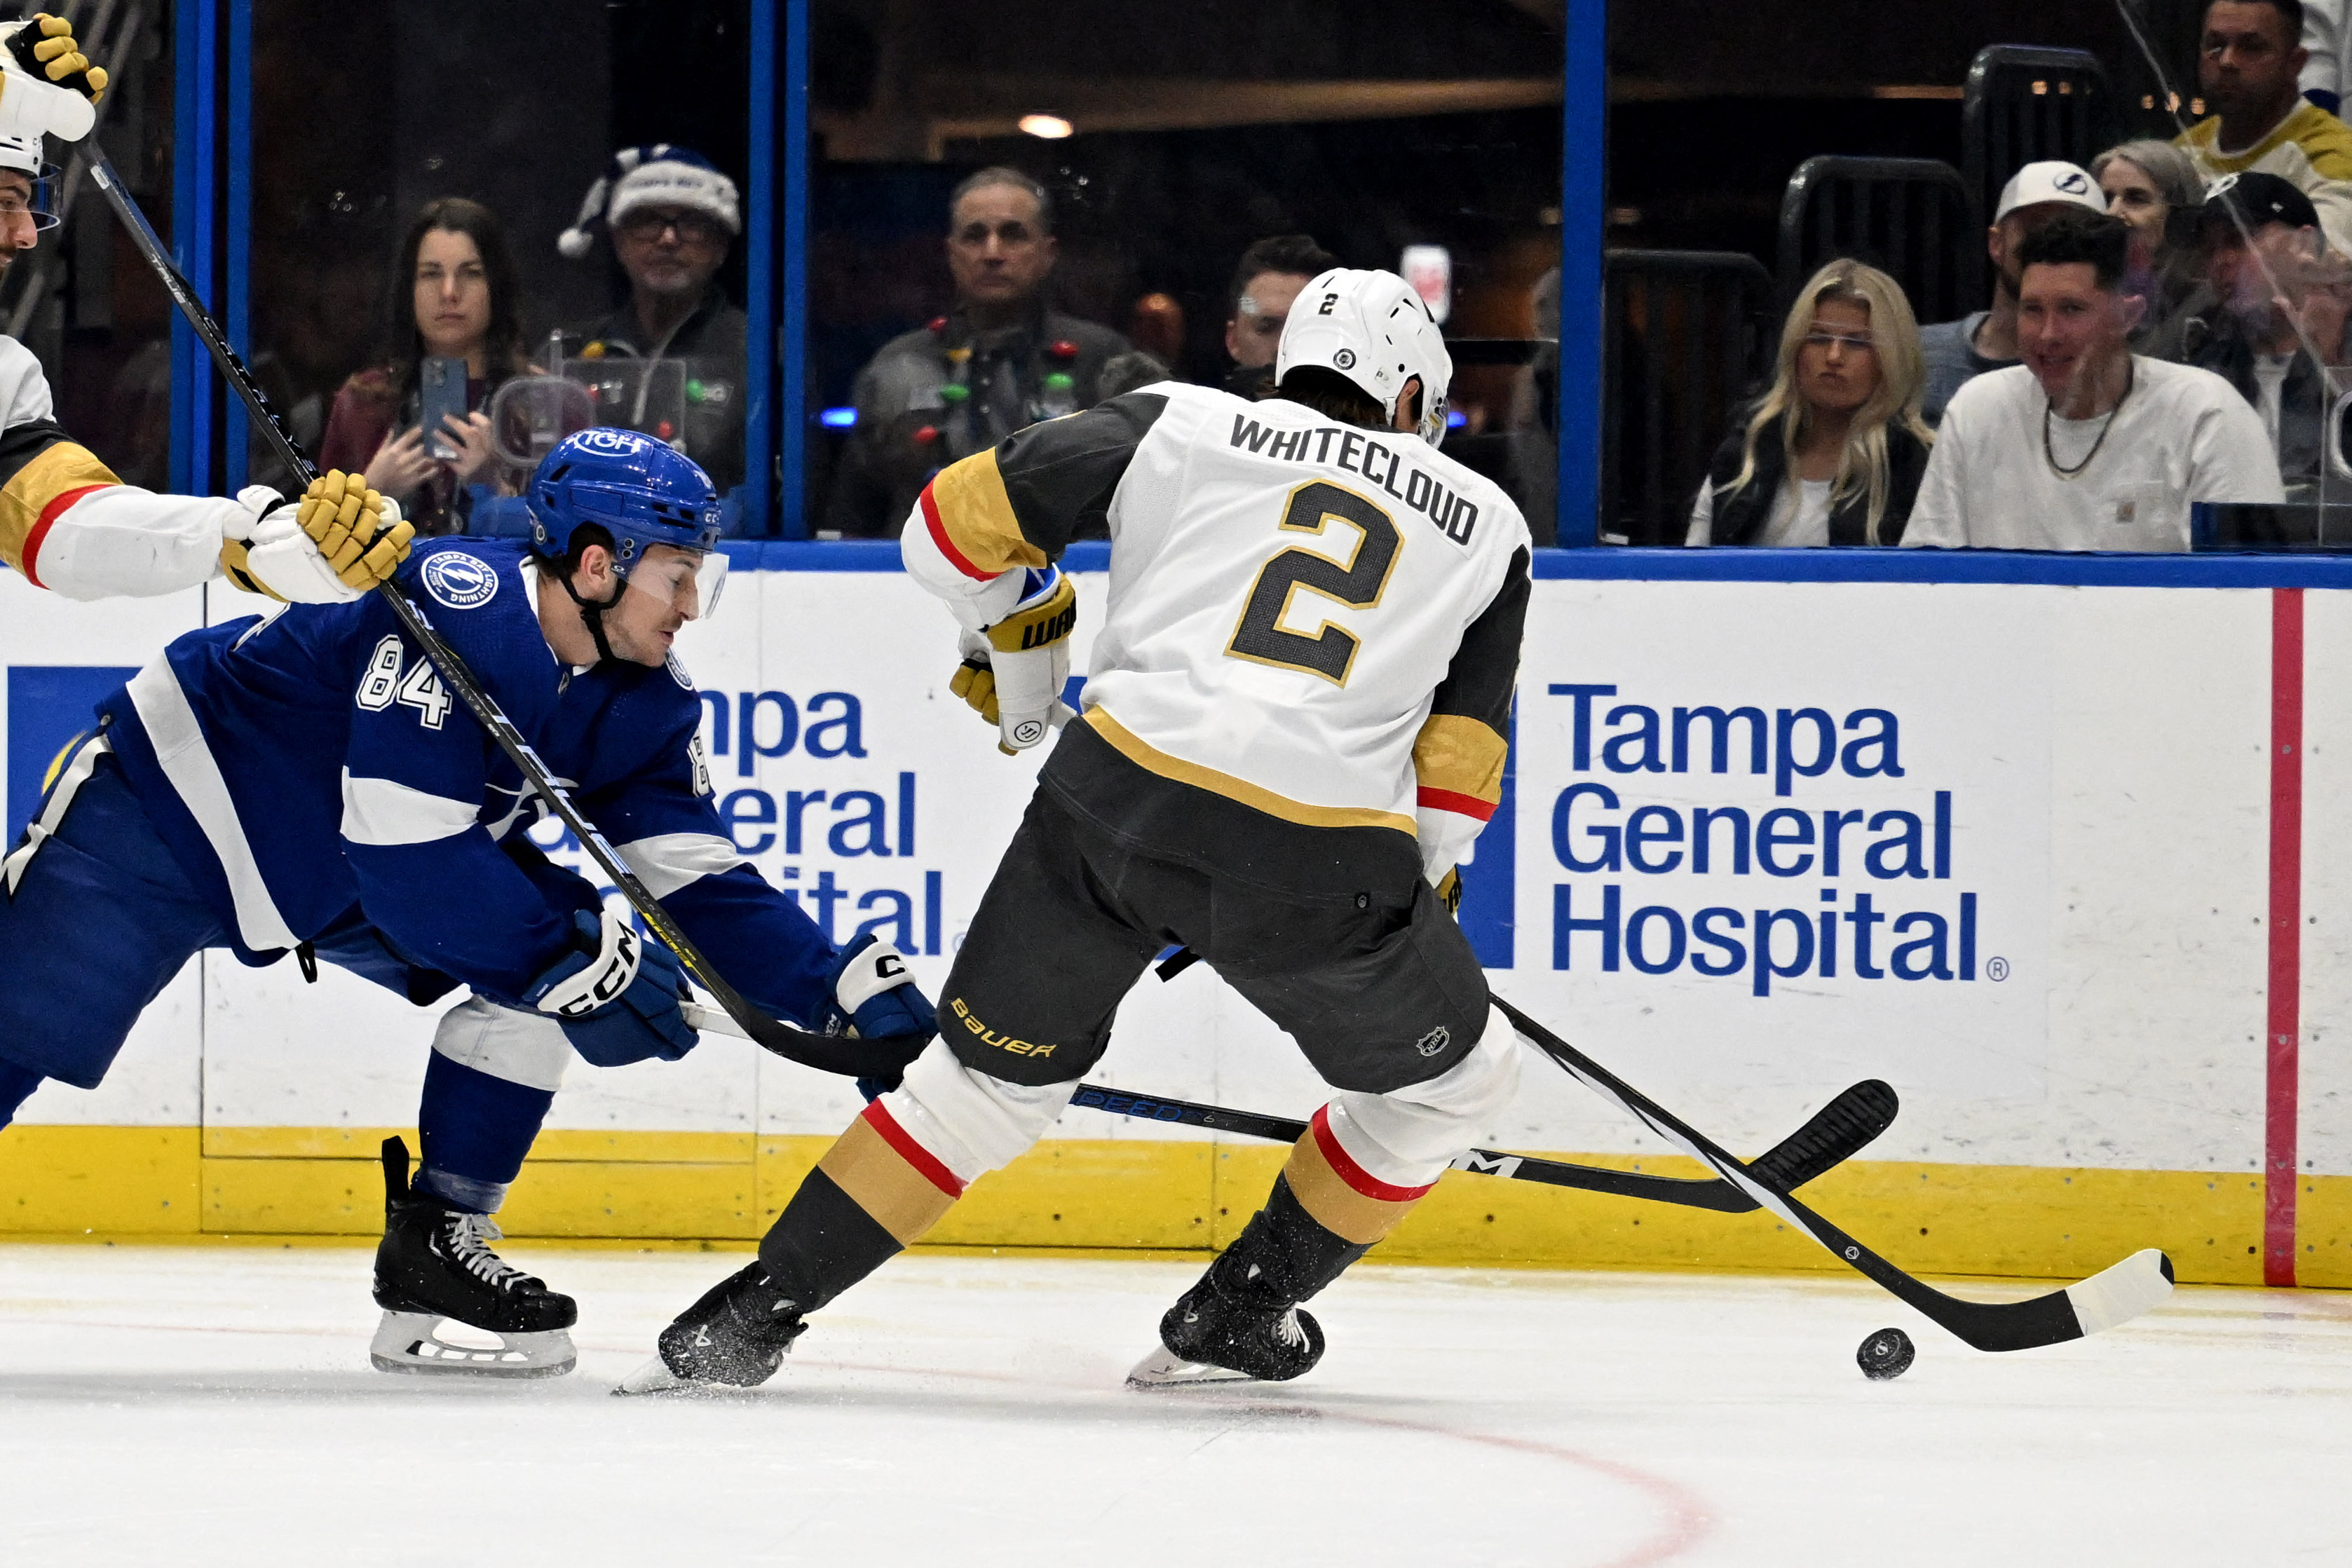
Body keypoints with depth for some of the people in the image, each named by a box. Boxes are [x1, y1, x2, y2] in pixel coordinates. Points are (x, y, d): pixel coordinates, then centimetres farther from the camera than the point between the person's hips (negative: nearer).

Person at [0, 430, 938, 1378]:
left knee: (560, 942, -9)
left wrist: (846, 986, -14)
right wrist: (572, 960, -33)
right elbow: (404, 850, -36)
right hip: (172, 802, -7)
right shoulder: (463, 608, -33)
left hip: (331, 886, 7)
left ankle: (434, 1238, -3)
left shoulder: (645, 706, -8)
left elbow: (693, 883, -4)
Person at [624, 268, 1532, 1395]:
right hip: (1320, 857, -2)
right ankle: (1234, 1318, 27)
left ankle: (754, 1312, 16)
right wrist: (1411, 898, 30)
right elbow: (1459, 761, 16)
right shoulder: (1485, 522, 20)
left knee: (990, 1075, 20)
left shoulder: (1185, 424, 16)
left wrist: (1012, 632, 30)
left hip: (1116, 795, 2)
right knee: (1452, 1077, 25)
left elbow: (960, 516, 12)